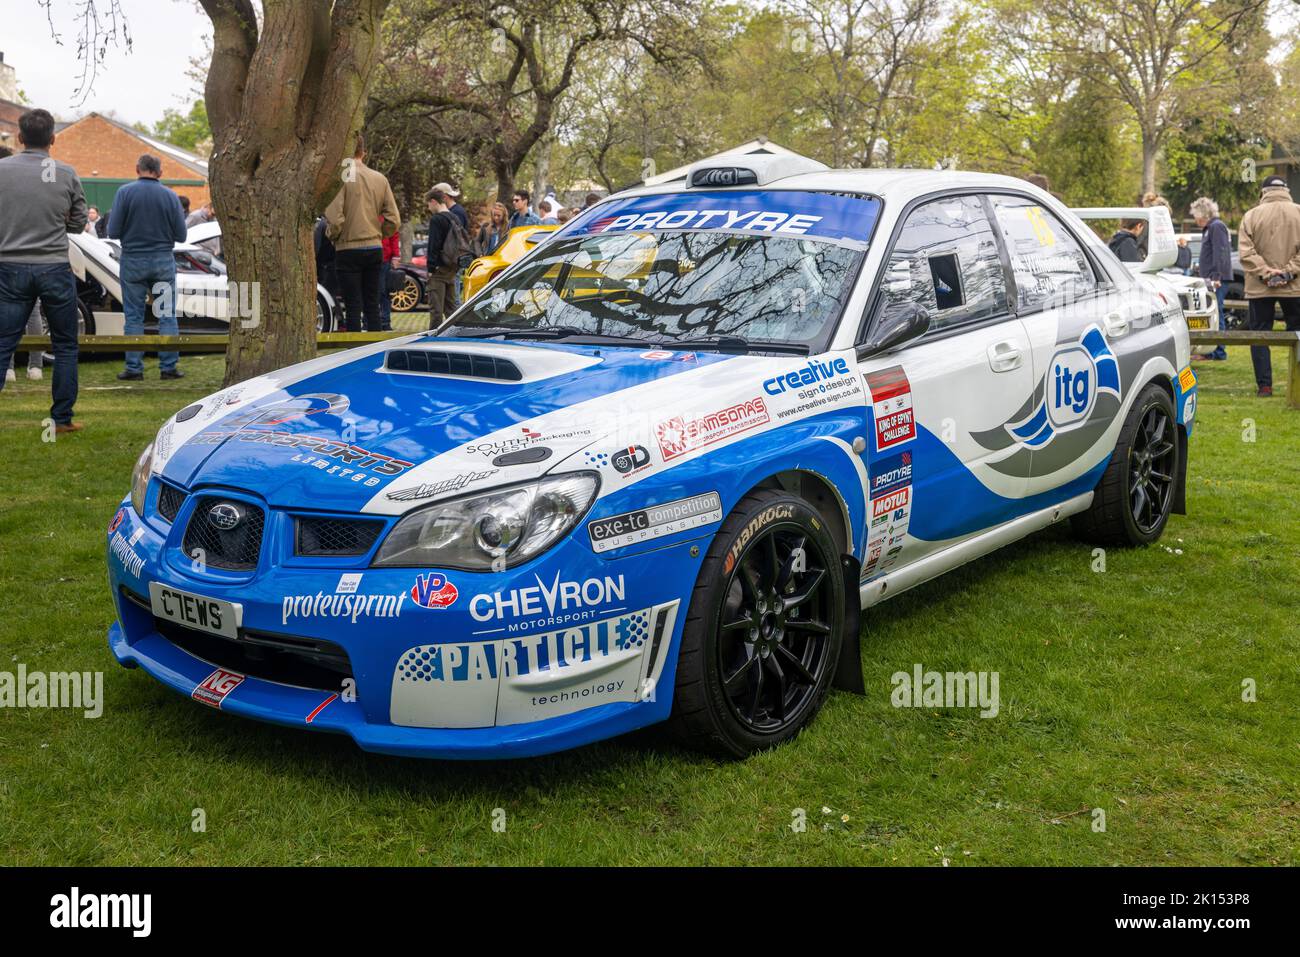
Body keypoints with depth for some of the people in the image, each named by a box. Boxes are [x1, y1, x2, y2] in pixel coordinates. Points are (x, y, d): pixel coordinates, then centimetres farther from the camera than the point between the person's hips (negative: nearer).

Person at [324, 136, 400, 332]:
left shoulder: (341, 177, -11)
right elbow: (394, 220, 3)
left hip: (348, 249, -5)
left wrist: (333, 237, 0)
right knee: (372, 305, 12)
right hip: (375, 249, 5)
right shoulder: (380, 178, 4)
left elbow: (335, 218, -19)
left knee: (353, 306, 0)